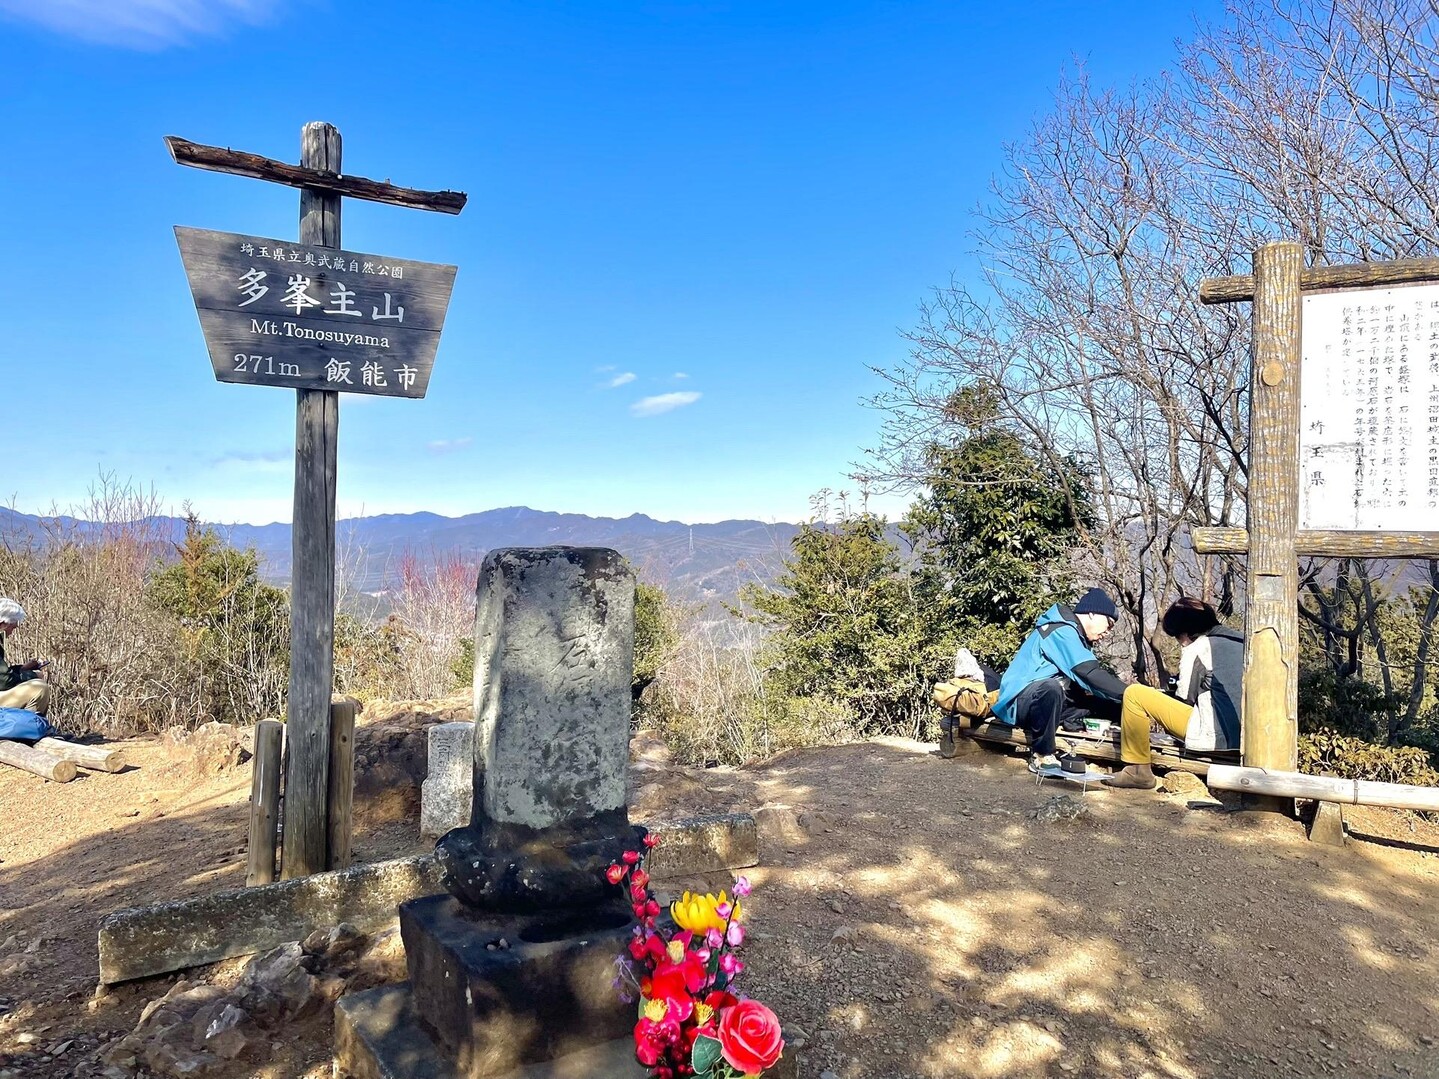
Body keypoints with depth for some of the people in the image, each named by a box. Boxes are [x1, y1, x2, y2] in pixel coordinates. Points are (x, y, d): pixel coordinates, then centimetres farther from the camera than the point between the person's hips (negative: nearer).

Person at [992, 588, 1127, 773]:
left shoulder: (1074, 635, 15)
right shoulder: (1062, 631, -16)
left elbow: (1094, 675, 9)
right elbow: (1091, 675, -24)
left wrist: (1125, 697, -3)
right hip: (1020, 701, -10)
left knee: (1103, 702, 6)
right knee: (1051, 688, -40)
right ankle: (1041, 756, -24)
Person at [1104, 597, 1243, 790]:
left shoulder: (1197, 647, -4)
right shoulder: (1241, 641, 16)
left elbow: (1185, 696, -5)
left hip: (1214, 736, -9)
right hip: (1244, 736, 9)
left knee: (1134, 694, -4)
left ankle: (1138, 771, 3)